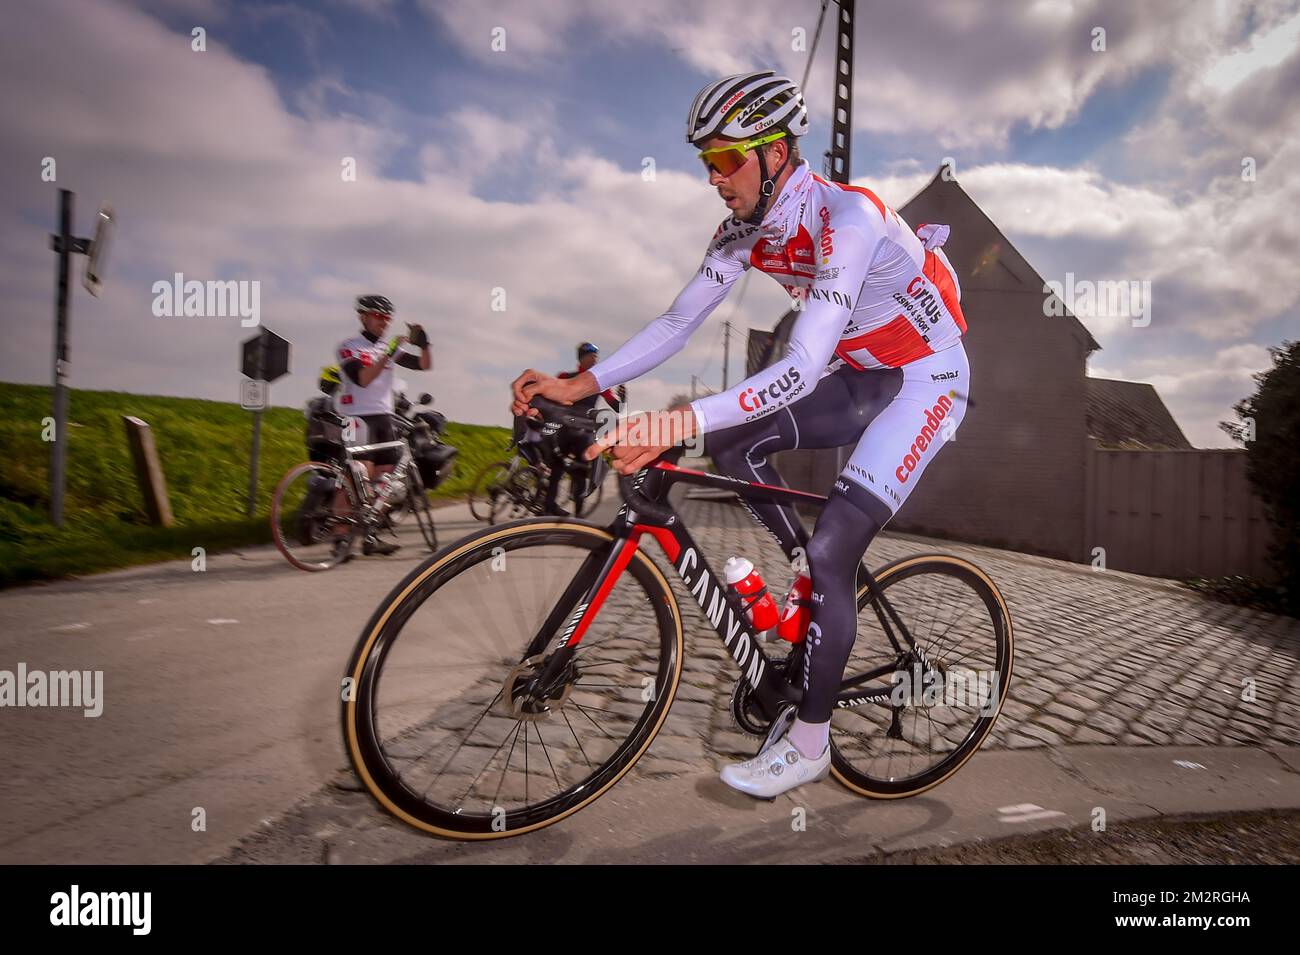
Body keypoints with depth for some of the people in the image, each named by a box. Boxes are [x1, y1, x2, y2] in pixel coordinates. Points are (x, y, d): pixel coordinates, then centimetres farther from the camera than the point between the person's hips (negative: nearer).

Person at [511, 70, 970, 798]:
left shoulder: (847, 218, -29)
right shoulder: (747, 230, -5)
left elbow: (802, 370, -38)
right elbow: (679, 321, -7)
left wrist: (681, 422, -49)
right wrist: (581, 384, -18)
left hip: (927, 381, -7)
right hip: (865, 376, 8)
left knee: (831, 551, -16)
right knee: (733, 443, -8)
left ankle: (809, 744, 3)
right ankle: (827, 586, 10)